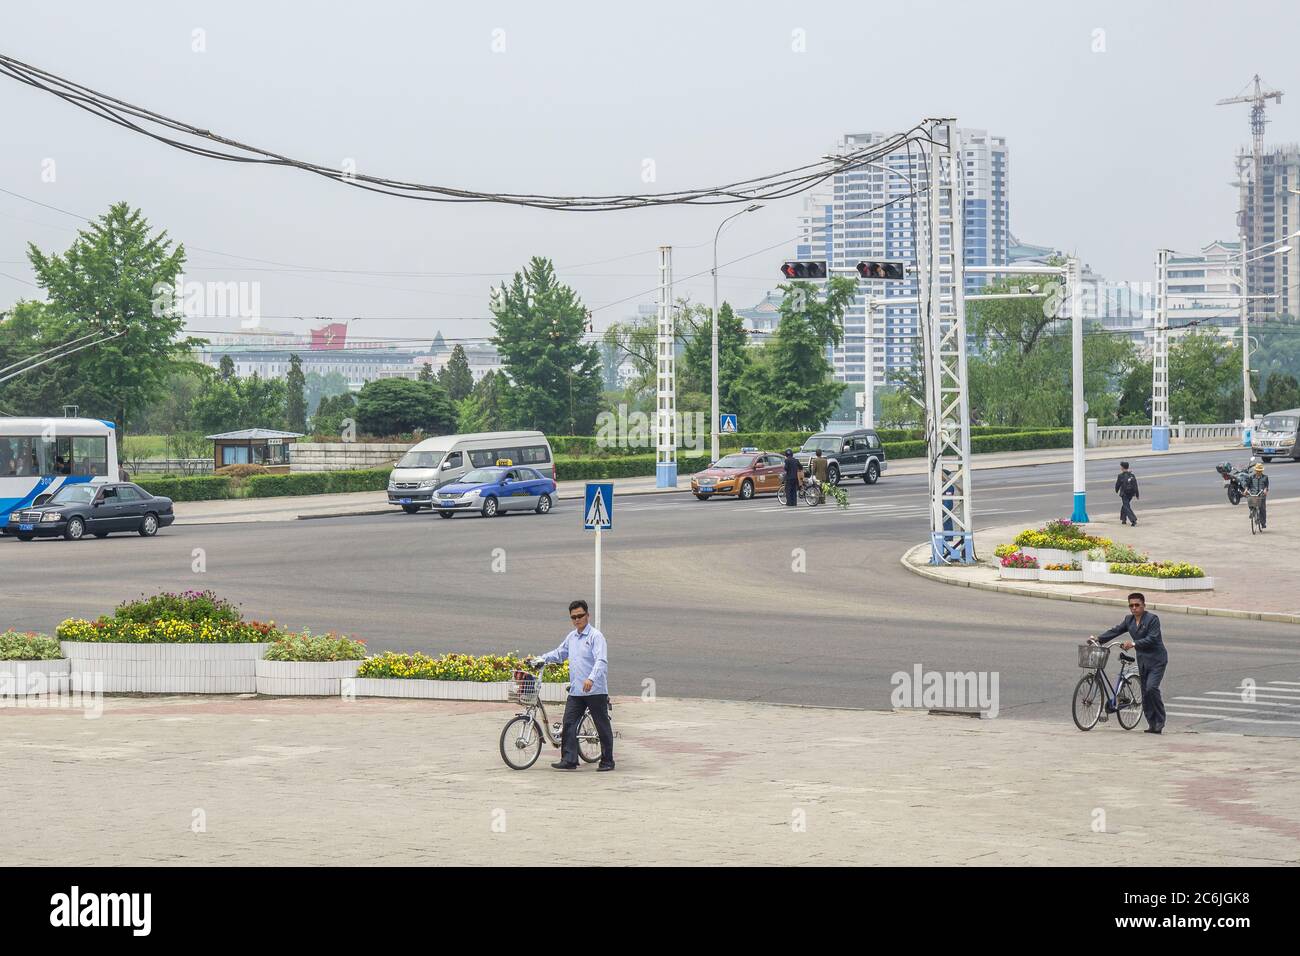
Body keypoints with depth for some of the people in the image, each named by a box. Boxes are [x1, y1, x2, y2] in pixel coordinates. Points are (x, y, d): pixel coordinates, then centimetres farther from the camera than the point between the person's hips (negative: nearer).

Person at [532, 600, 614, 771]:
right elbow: (559, 653, 31)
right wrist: (542, 659, 17)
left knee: (602, 726, 2)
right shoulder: (571, 637, 15)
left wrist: (591, 678, -36)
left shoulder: (595, 636, -9)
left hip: (595, 690, -7)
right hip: (576, 691, 7)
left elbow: (601, 660, -21)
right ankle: (569, 760, -3)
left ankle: (607, 761, 10)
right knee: (569, 723, -3)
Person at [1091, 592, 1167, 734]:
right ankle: (1152, 724, 12)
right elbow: (1115, 631, 9)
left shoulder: (1152, 619, -12)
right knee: (1145, 693, 5)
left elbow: (1152, 639, -21)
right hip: (1143, 660, 7)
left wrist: (1133, 644, -28)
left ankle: (1160, 721, -9)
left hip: (1156, 660, -7)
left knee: (1151, 688, -20)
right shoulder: (1129, 620, 10)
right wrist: (1098, 639, -2)